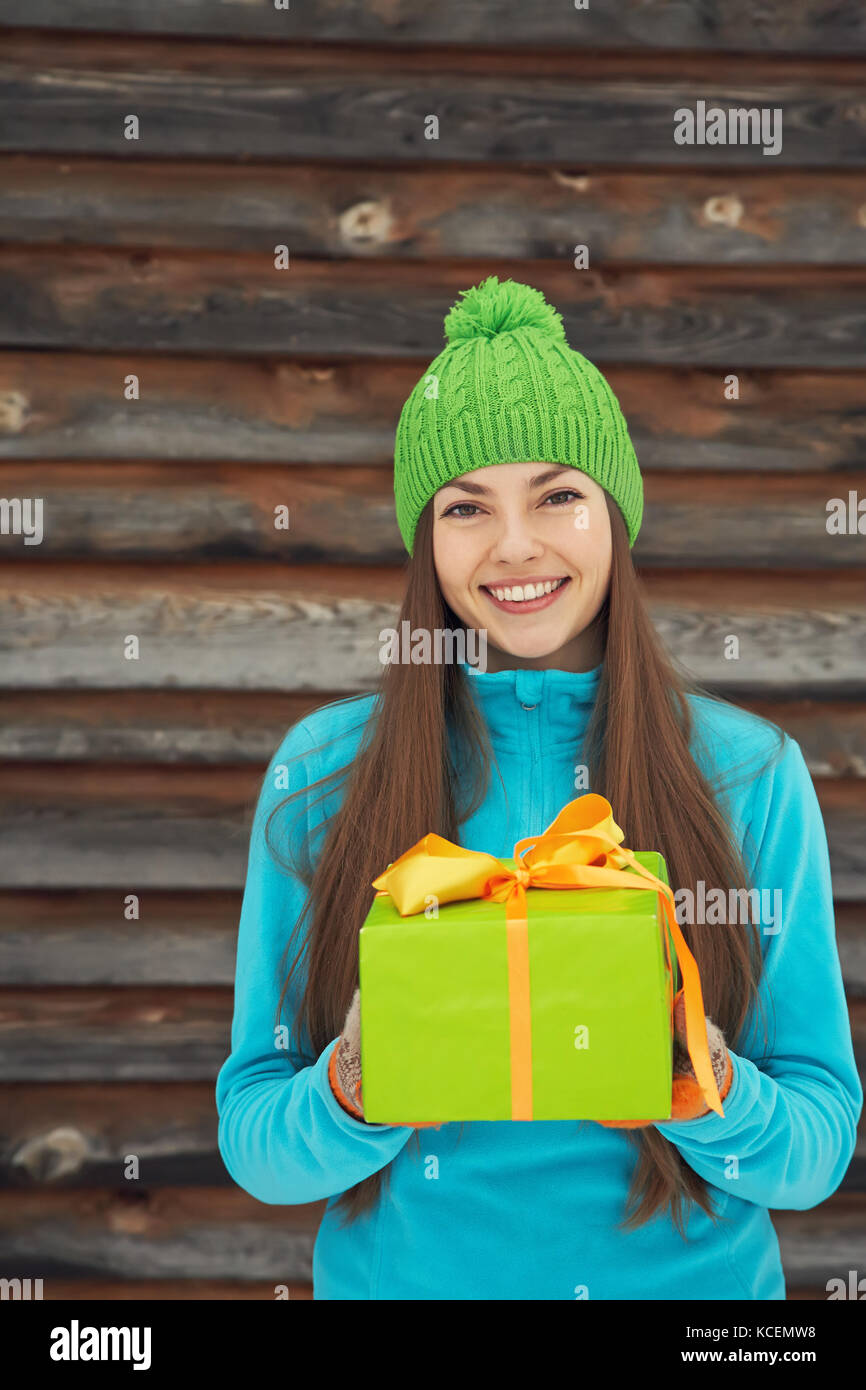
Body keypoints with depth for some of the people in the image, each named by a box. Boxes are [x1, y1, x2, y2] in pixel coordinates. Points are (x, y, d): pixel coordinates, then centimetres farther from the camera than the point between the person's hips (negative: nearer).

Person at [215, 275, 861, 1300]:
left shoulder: (752, 773, -9)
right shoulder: (320, 770, -9)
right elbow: (252, 1147, -6)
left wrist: (706, 1088, -25)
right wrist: (353, 1092, -26)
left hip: (688, 1279, 0)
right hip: (399, 1275, 0)